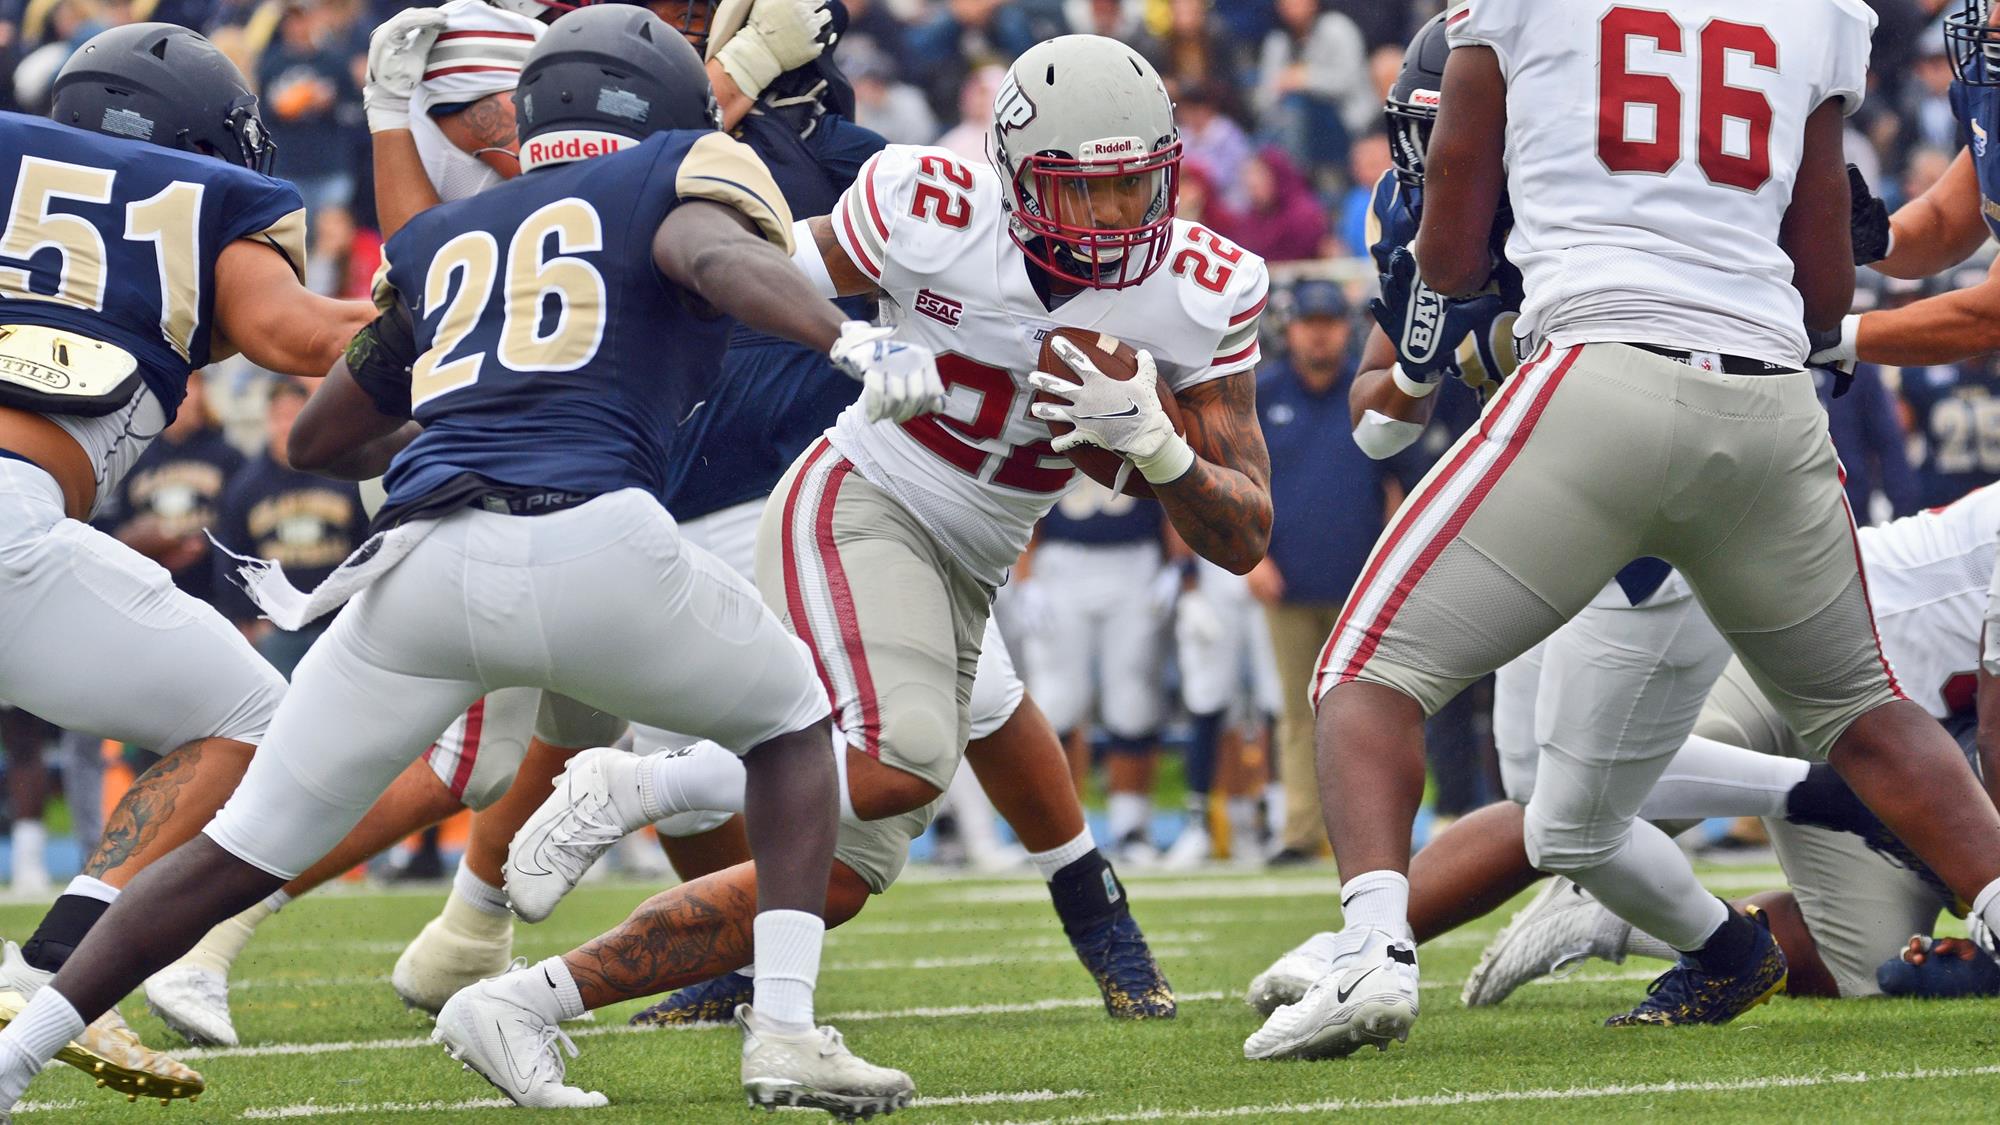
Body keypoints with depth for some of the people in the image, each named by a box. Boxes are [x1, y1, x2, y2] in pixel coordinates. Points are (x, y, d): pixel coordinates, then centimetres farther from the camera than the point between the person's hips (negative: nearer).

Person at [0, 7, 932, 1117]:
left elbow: (319, 440, 39)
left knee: (243, 850, 16)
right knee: (791, 721, 23)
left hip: (422, 567, 4)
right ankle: (782, 1032, 8)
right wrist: (854, 340, -25)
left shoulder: (441, 239, 29)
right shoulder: (678, 171, 17)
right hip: (592, 544, -4)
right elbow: (720, 254, -9)